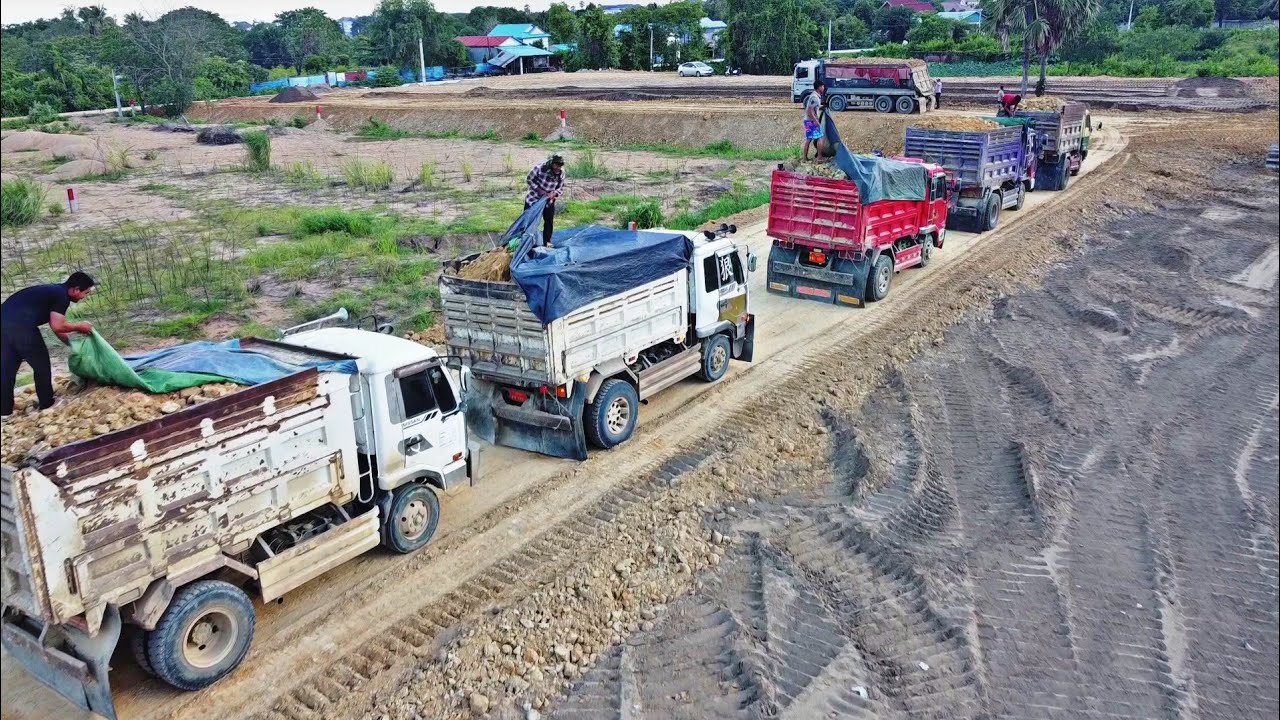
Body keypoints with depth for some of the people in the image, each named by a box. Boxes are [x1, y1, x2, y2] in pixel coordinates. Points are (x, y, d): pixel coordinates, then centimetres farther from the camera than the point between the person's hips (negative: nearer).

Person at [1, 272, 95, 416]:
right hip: (20, 326, -9)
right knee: (41, 365, 10)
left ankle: (4, 411, 23)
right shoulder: (62, 296, -1)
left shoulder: (53, 291, 27)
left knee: (6, 370, 17)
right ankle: (46, 404, 21)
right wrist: (79, 327, 8)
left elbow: (57, 326, 34)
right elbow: (57, 327, -9)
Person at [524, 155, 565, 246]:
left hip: (549, 200, 3)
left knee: (549, 221, 2)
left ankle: (547, 242, 14)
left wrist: (554, 194, -21)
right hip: (533, 198, -3)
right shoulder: (539, 168, -26)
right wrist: (539, 190, -24)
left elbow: (560, 187, 0)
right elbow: (529, 180, -14)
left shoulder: (561, 173, -14)